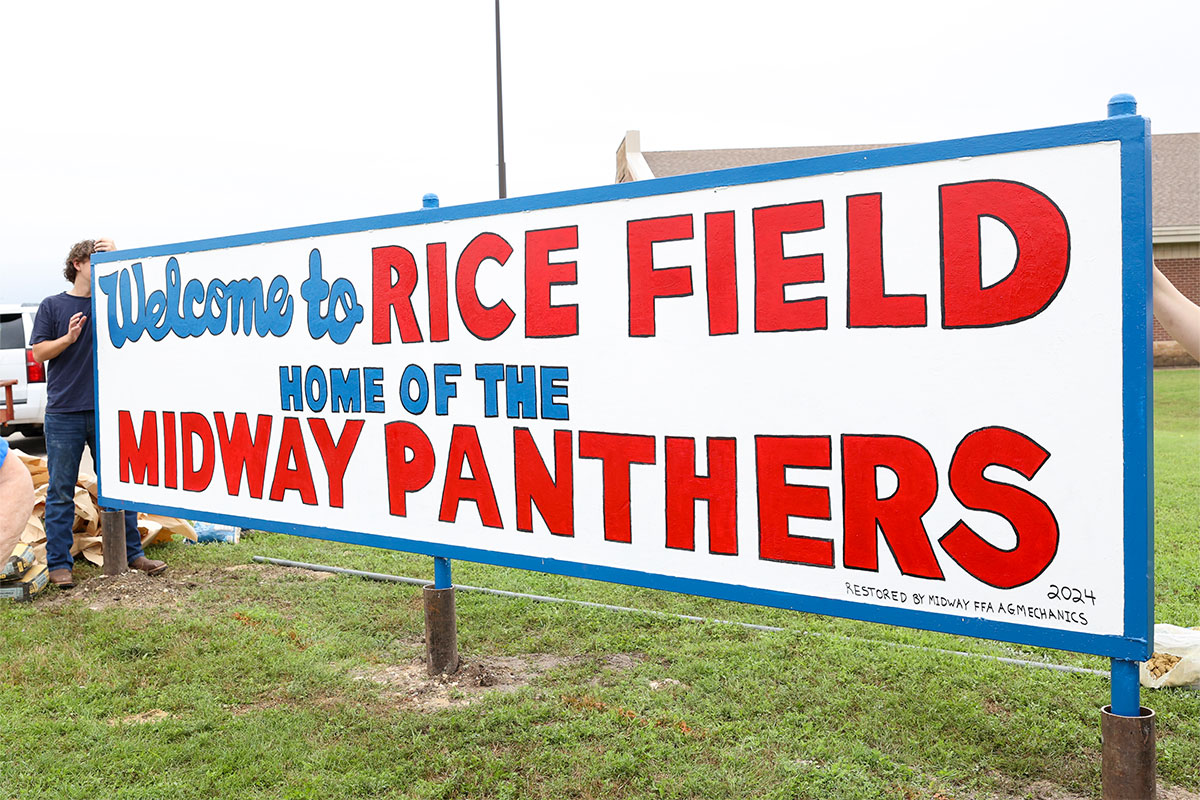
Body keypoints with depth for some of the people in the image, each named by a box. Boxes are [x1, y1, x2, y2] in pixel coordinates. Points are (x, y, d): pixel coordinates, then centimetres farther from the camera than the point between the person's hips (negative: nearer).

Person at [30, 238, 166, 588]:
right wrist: (68, 338, -14)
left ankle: (132, 553, 17)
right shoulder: (52, 306, 5)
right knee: (61, 491, 2)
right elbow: (38, 353, 3)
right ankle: (59, 563, 9)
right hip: (64, 414, -2)